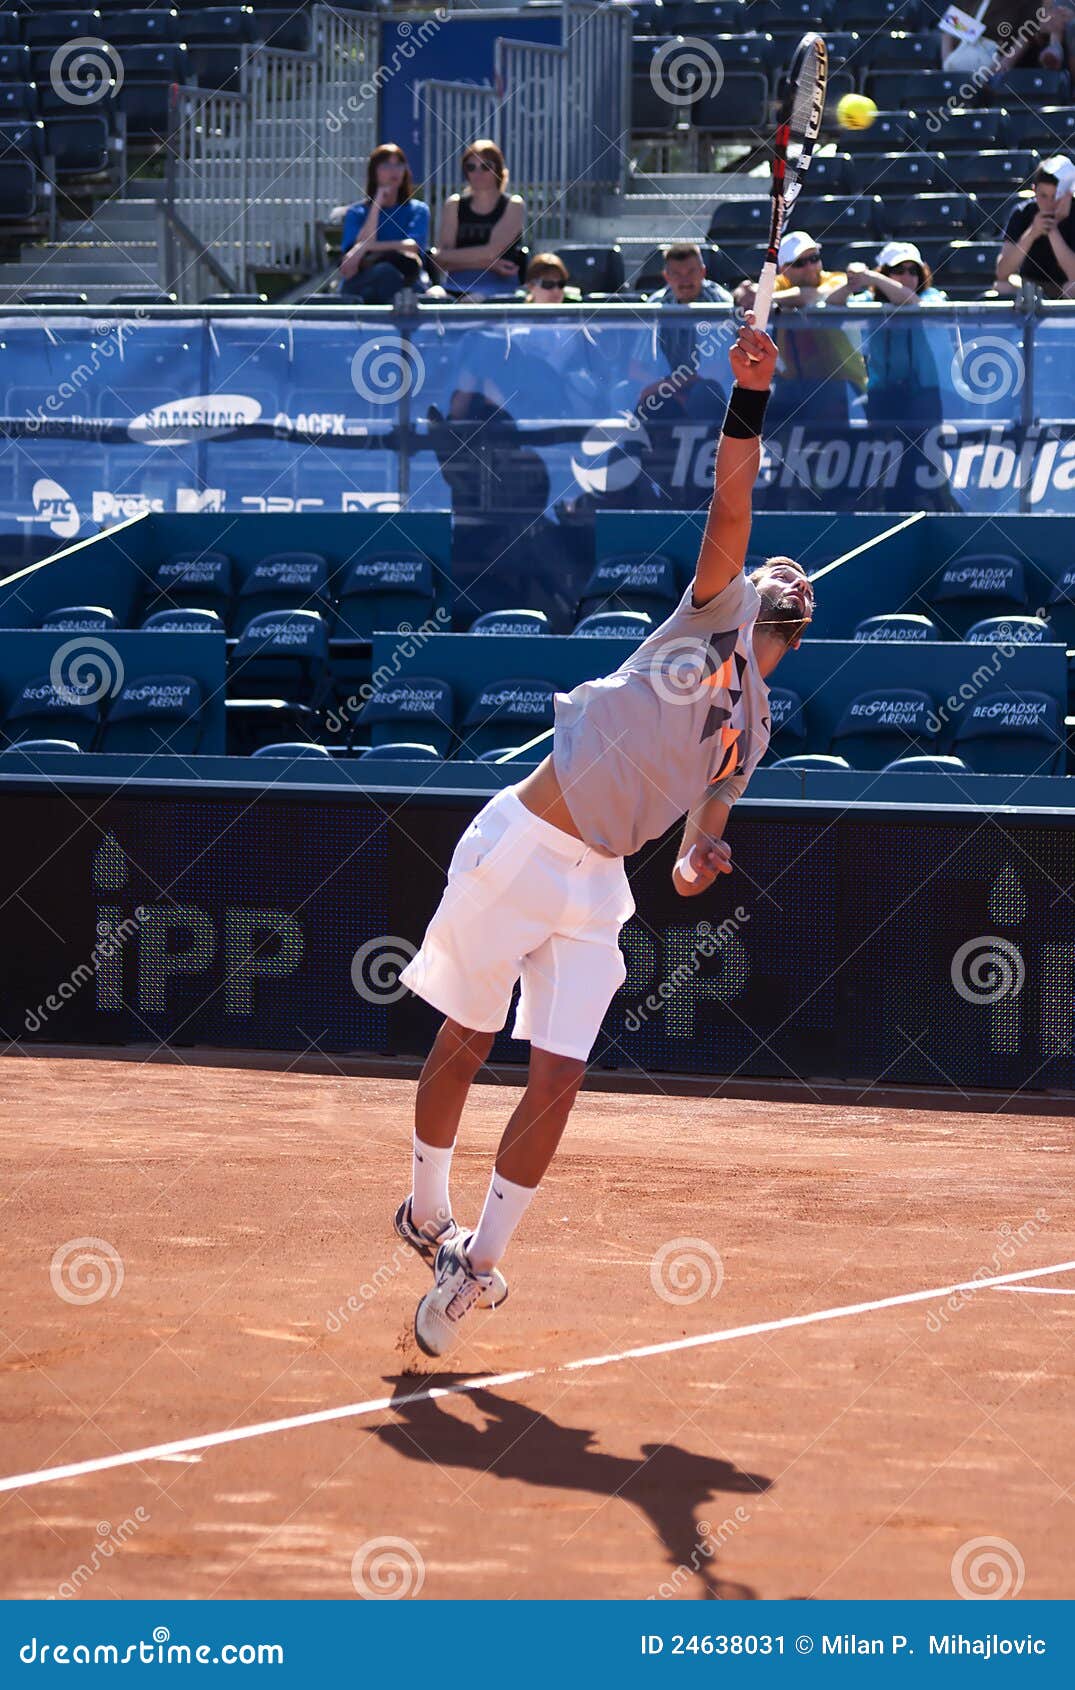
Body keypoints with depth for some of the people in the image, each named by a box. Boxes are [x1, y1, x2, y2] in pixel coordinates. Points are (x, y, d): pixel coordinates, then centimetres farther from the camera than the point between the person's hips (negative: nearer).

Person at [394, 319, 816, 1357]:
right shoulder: (716, 611, 5)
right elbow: (731, 503, -9)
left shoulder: (751, 733, 18)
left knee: (558, 1076, -5)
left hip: (596, 889, 5)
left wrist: (698, 863, -5)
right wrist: (749, 399, -22)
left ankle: (477, 1264, 5)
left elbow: (700, 843, 19)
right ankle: (427, 1215, 24)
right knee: (462, 1045, 3)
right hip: (522, 845, -5)